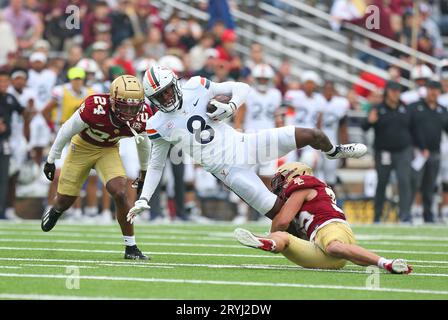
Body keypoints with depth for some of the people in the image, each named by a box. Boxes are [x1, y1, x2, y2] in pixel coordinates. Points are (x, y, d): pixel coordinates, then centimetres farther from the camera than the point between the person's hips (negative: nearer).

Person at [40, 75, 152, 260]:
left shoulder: (142, 117, -26)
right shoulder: (95, 108, -37)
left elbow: (143, 143, 0)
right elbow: (67, 132, -19)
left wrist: (144, 170, 13)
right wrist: (51, 160, -10)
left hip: (109, 149, 2)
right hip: (83, 146, -2)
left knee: (120, 193, -21)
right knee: (65, 201, 7)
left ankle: (131, 248, -10)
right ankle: (55, 211, 47)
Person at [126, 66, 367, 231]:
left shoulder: (195, 88, -3)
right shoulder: (158, 126, -4)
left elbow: (242, 88, 6)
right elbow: (156, 166, 8)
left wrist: (231, 106, -13)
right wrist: (143, 200, 0)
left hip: (239, 143, 3)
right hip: (226, 168, -2)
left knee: (311, 135, 1)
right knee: (279, 212, -12)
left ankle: (335, 151, 35)